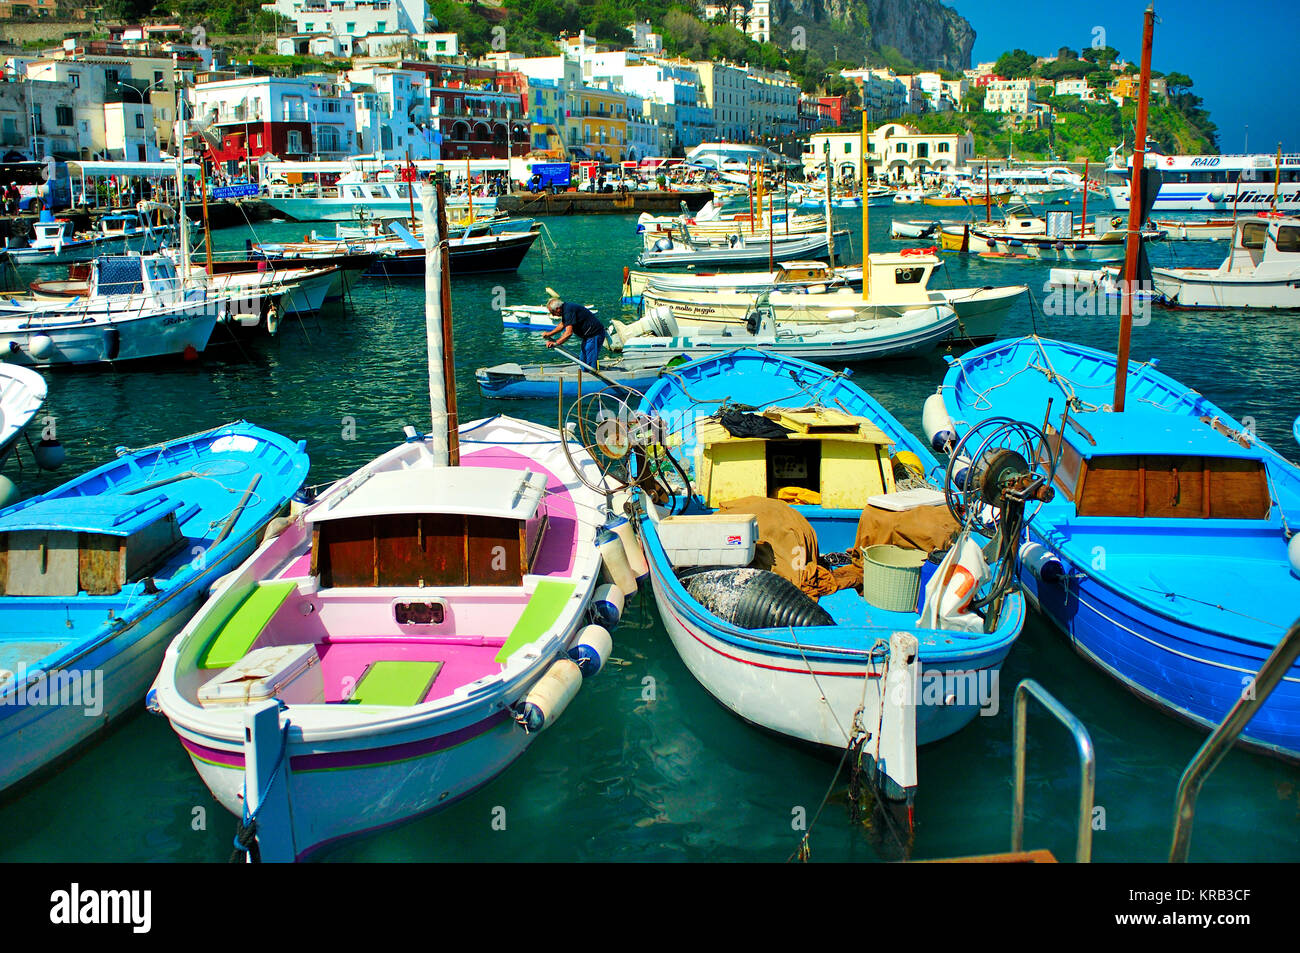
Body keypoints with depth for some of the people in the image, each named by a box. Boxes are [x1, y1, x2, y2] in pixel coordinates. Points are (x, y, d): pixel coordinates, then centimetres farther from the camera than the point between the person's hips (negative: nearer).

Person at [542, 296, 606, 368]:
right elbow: (562, 325, 27)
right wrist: (549, 334, 24)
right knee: (583, 361, 15)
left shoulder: (568, 311, -23)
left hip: (595, 334, -11)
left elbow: (569, 333, -29)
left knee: (590, 363, -13)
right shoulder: (566, 308, 9)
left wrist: (555, 343, -27)